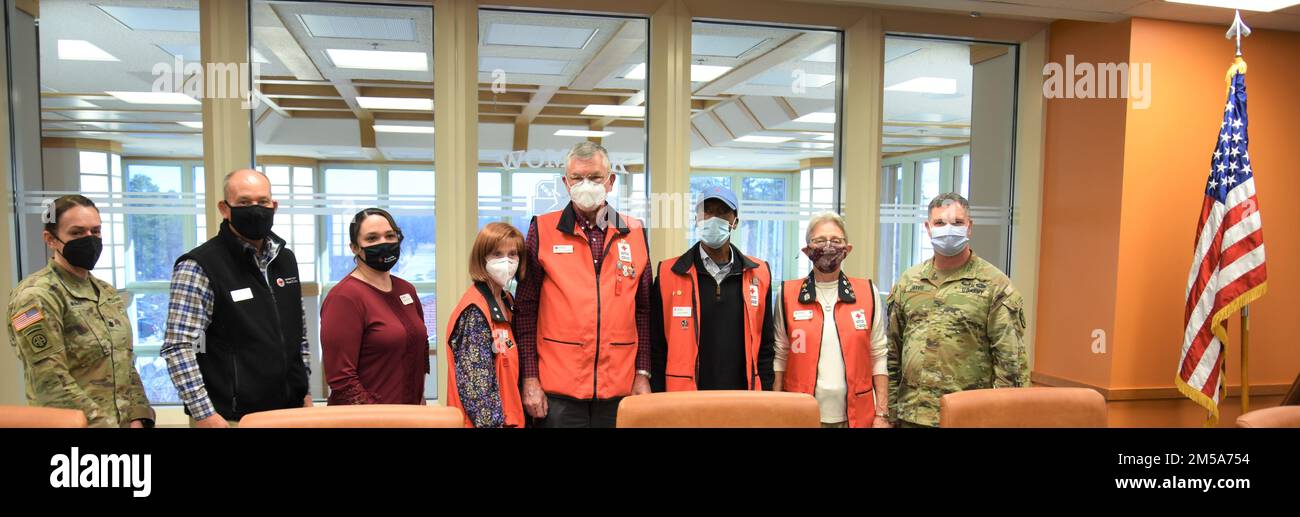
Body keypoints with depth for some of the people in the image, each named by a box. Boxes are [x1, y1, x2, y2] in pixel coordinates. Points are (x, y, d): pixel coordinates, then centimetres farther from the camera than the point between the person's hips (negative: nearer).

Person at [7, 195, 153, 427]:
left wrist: (137, 417, -3)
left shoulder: (108, 293, 9)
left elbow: (125, 362, 10)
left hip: (125, 421, 7)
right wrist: (105, 424, -21)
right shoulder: (36, 296, -13)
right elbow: (51, 382, -20)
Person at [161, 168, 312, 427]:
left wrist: (305, 390, 11)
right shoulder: (198, 267, -11)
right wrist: (204, 414, -19)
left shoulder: (285, 259, 9)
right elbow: (178, 348, -16)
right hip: (230, 418, -6)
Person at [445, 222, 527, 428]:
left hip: (509, 416, 8)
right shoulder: (475, 310, -17)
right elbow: (475, 382, -21)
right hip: (487, 419, -8)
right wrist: (493, 423, -21)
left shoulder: (507, 302, 7)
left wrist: (511, 418, 9)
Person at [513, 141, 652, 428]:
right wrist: (529, 377, -3)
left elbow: (644, 310, 10)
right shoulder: (543, 230, 0)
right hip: (558, 388, -2)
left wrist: (643, 374, 5)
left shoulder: (634, 233, 7)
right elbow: (526, 308, 1)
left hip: (620, 386, 2)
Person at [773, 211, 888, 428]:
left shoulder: (868, 293, 1)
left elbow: (879, 357, 2)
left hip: (855, 416, 1)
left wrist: (882, 414, -2)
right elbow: (779, 356, 2)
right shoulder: (788, 294, -1)